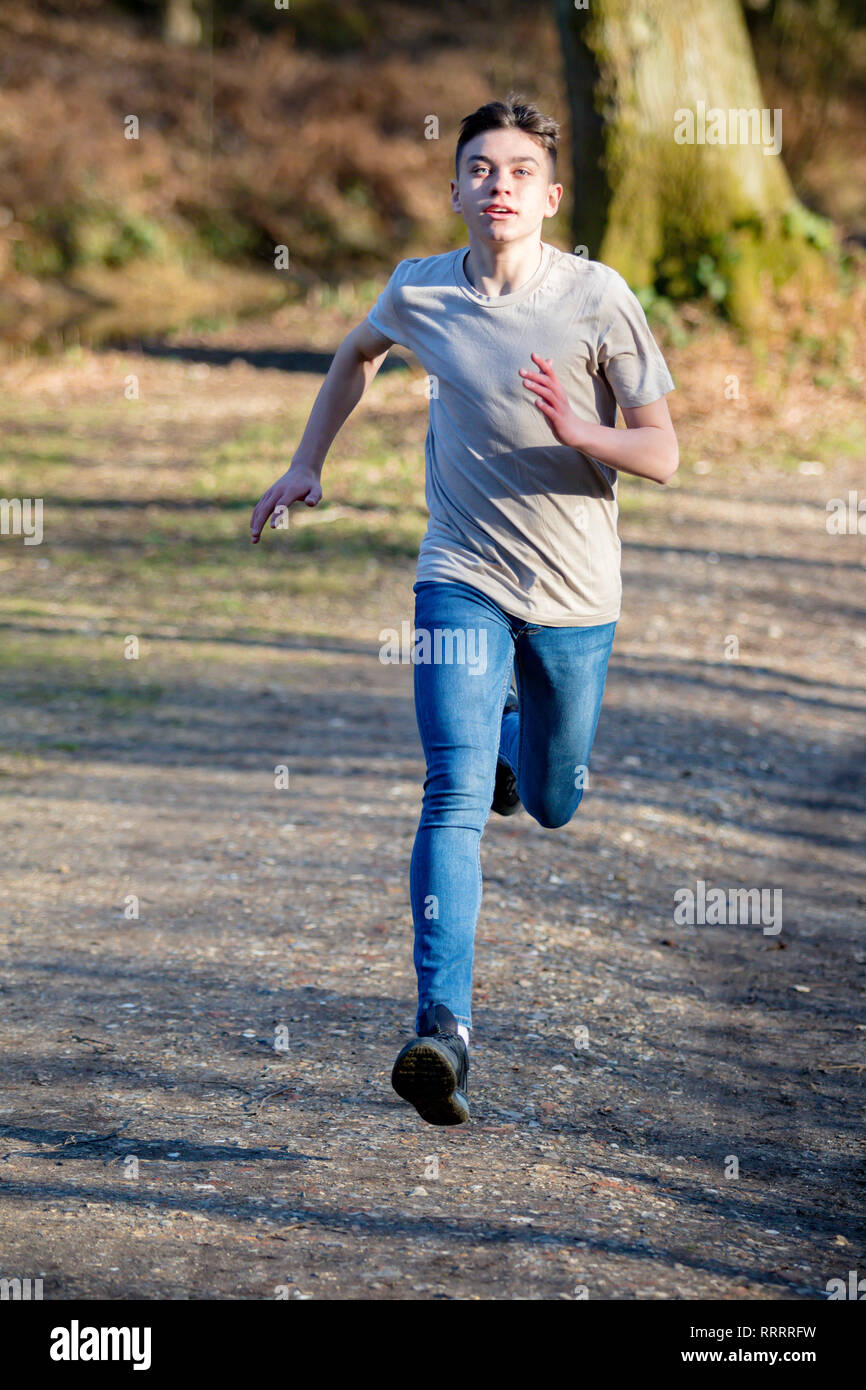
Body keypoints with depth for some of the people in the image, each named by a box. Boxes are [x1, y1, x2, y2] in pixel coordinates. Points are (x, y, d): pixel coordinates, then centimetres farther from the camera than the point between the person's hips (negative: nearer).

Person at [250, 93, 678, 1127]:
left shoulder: (598, 299, -11)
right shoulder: (418, 293, -4)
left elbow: (661, 453, -9)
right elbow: (357, 352, 20)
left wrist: (579, 432, -28)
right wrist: (307, 463, 17)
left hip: (576, 589, 0)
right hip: (461, 576, 0)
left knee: (553, 804, 18)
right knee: (456, 798, -18)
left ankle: (512, 723, 54)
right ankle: (443, 1029, -24)